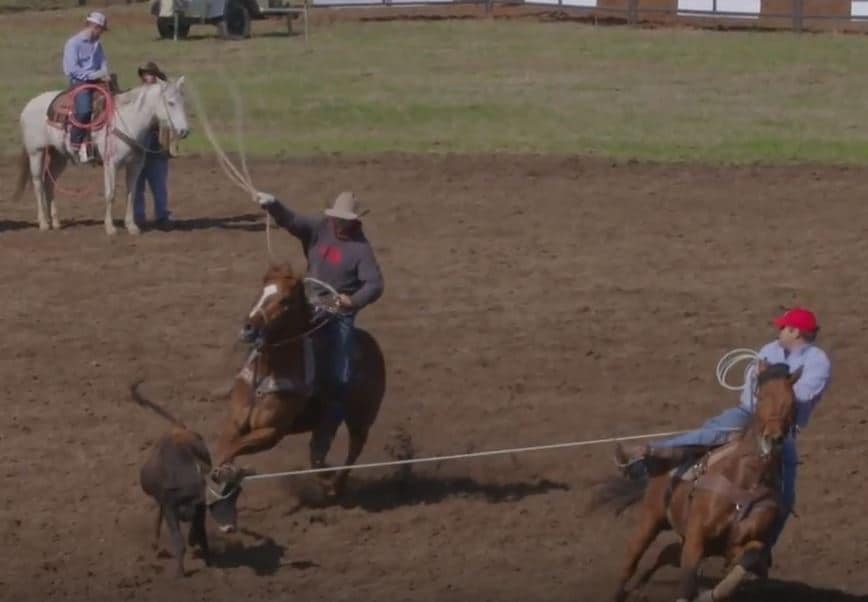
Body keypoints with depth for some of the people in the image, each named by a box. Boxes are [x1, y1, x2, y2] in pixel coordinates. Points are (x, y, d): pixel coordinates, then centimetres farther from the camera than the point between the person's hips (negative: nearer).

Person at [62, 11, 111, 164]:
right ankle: (76, 145, -19)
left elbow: (103, 62, 20)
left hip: (96, 80, 8)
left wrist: (105, 74, -3)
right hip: (79, 82, -8)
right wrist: (93, 75, -19)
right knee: (84, 109, -30)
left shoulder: (97, 44, 16)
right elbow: (71, 69, -14)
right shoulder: (73, 43, -7)